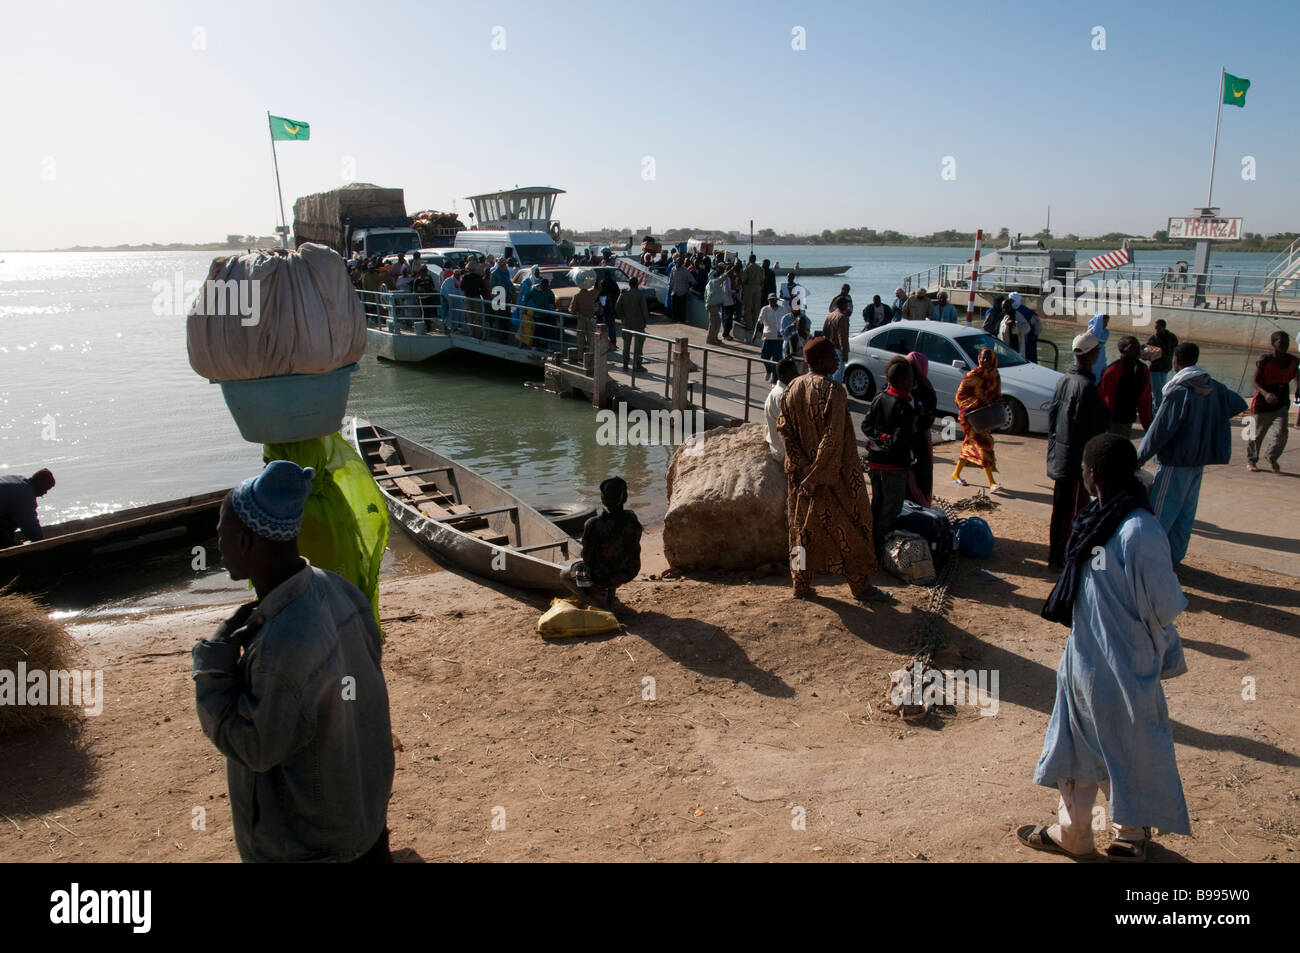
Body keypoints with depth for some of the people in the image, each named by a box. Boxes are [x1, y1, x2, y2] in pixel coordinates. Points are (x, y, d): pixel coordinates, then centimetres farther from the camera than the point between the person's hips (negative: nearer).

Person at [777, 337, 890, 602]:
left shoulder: (792, 389, 1)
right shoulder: (833, 391, -18)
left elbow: (784, 429, 0)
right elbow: (833, 439, -23)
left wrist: (803, 467, -4)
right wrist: (816, 477, -19)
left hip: (800, 473, 6)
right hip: (834, 475, -6)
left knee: (803, 526, 16)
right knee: (850, 523, 7)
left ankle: (801, 584, 22)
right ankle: (860, 585, 16)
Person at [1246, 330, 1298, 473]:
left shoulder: (1292, 361, 0)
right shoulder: (1264, 361, -14)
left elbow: (1293, 376, 19)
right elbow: (1256, 382, -16)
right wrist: (1265, 393, -33)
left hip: (1281, 402, 3)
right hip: (1263, 402, -3)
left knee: (1281, 431, -10)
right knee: (1258, 432, 8)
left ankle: (1272, 457, 14)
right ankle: (1251, 460, 25)